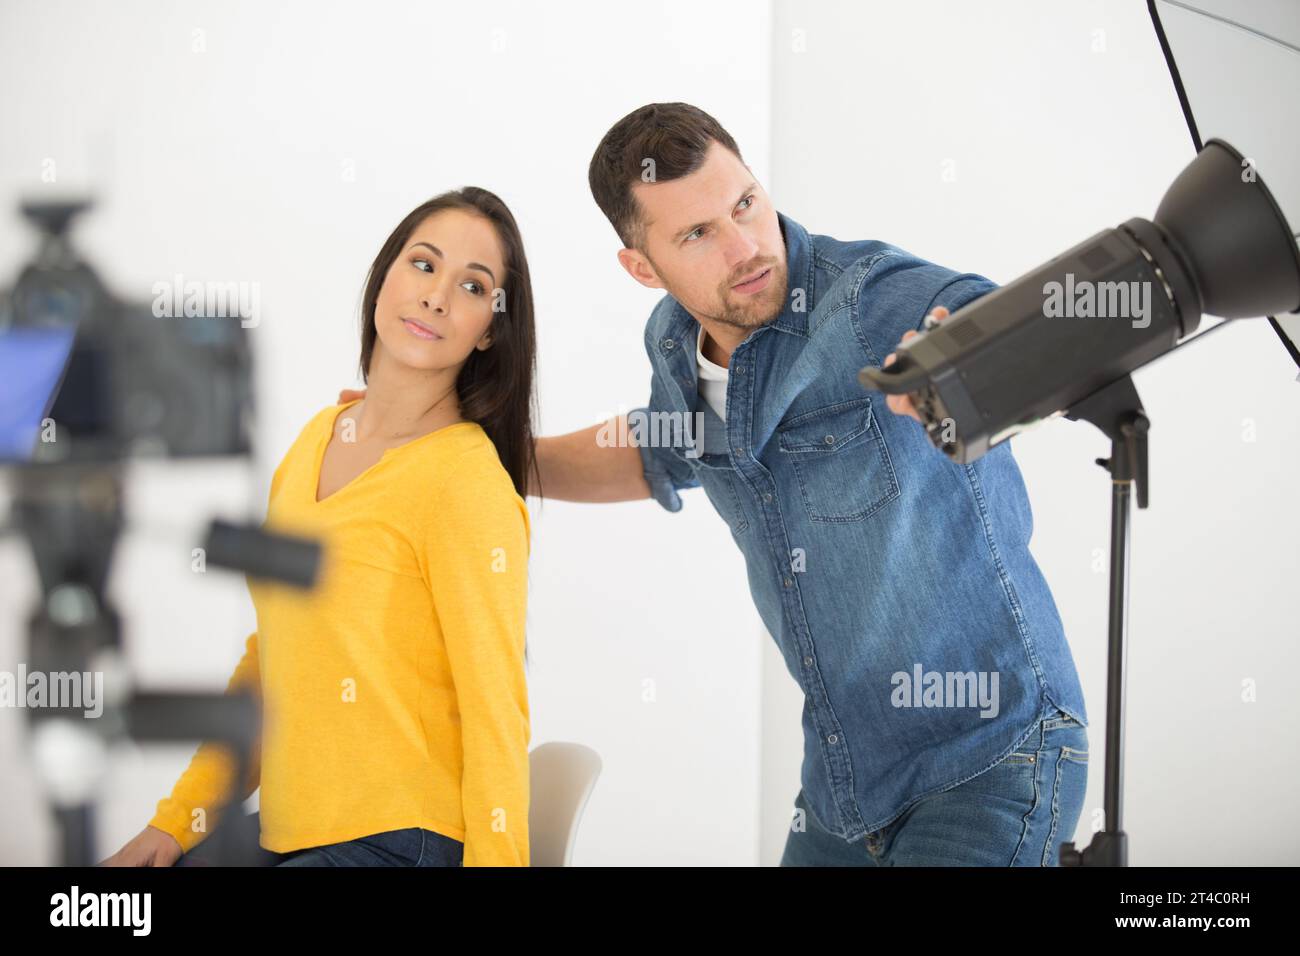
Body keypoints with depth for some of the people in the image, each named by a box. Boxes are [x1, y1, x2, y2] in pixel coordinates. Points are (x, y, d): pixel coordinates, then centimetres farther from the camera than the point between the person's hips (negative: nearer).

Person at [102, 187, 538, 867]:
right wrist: (176, 821, 12)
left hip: (399, 843, -7)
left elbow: (495, 716, -15)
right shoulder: (320, 438, 10)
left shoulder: (467, 480, -14)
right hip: (287, 832, 7)